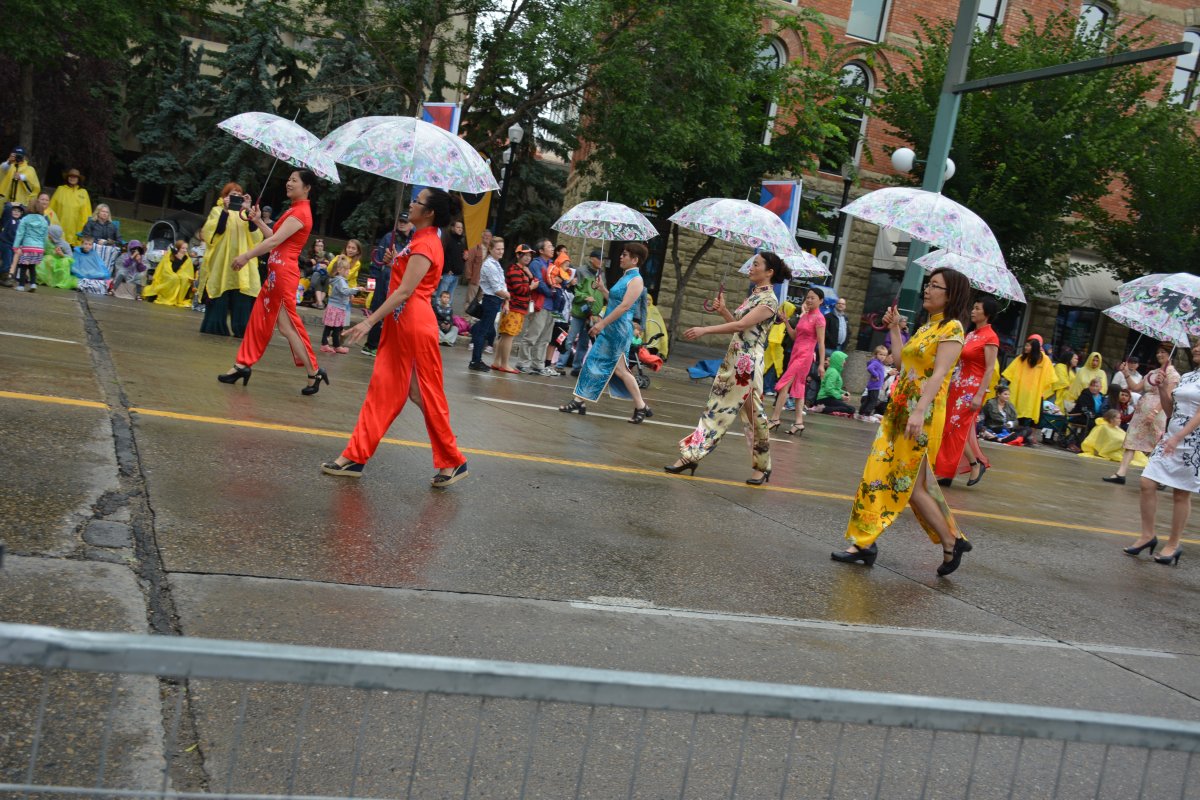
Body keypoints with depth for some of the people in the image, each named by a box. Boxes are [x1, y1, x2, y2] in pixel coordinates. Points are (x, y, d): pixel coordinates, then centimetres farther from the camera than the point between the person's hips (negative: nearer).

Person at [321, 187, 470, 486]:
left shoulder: (425, 245, -14)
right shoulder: (421, 240, 16)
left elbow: (404, 292, -20)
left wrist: (370, 321, -20)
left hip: (415, 324, -10)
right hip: (399, 324, 10)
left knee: (427, 393, -2)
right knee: (382, 388, 8)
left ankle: (454, 462, 10)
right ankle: (355, 456, 10)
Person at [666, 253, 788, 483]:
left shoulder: (769, 300, -11)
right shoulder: (753, 295, 15)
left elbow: (741, 325, -21)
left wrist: (705, 330, -23)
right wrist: (723, 311, 3)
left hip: (748, 362, -8)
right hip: (732, 358, 8)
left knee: (753, 414, 1)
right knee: (715, 407, 6)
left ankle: (762, 467, 15)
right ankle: (691, 455, 7)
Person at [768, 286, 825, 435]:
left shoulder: (819, 318, -10)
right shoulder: (804, 315, 13)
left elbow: (821, 343, -12)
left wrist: (821, 364, -16)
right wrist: (786, 321, 6)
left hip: (804, 356, -9)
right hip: (796, 354, 9)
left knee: (784, 386, -10)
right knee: (797, 388, 9)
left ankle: (775, 419, -6)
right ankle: (799, 423, 12)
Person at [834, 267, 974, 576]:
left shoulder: (952, 328, -10)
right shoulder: (925, 327, 16)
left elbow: (939, 373, -21)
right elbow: (901, 362, 19)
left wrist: (920, 411, -30)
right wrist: (894, 328, 20)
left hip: (923, 413, -9)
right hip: (898, 409, 9)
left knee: (909, 484, -4)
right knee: (880, 473, 5)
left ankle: (951, 541, 12)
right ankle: (864, 543, 9)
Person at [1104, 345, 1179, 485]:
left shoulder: (1172, 374, -4)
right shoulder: (1153, 372, 18)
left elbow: (1167, 397, -13)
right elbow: (1135, 387, 14)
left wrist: (1155, 412, -24)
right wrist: (1126, 373, 1)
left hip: (1157, 412, -7)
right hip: (1141, 410, 7)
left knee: (1156, 446, -2)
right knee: (1131, 440, -2)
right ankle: (1121, 473, -8)